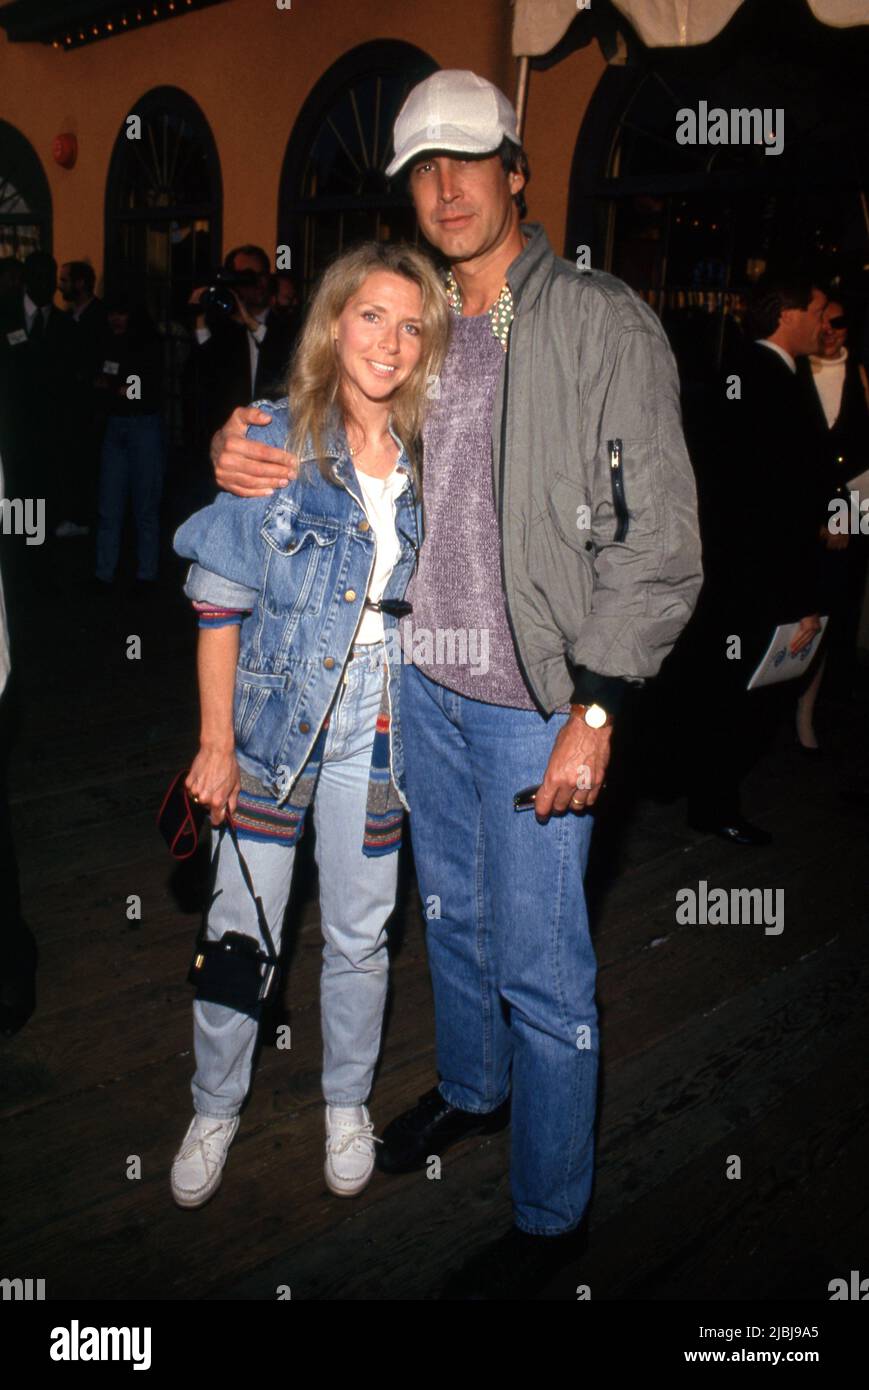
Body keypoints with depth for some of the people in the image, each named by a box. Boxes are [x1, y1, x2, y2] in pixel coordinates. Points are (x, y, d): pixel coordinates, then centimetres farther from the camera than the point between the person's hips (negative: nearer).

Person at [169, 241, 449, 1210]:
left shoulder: (426, 460, 1)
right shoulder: (277, 441, -8)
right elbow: (220, 599, -7)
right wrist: (217, 741, -9)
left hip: (374, 728, 2)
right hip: (273, 717, -2)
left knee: (360, 936, 14)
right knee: (240, 933, 8)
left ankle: (346, 1104, 38)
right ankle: (215, 1108, 33)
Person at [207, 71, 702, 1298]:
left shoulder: (606, 323, -10)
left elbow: (659, 537, -13)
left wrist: (597, 707, -18)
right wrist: (241, 450, -2)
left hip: (536, 700, -6)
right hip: (424, 683, 6)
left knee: (539, 965, 3)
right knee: (452, 911, 22)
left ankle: (551, 1216, 24)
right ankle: (471, 1090, 48)